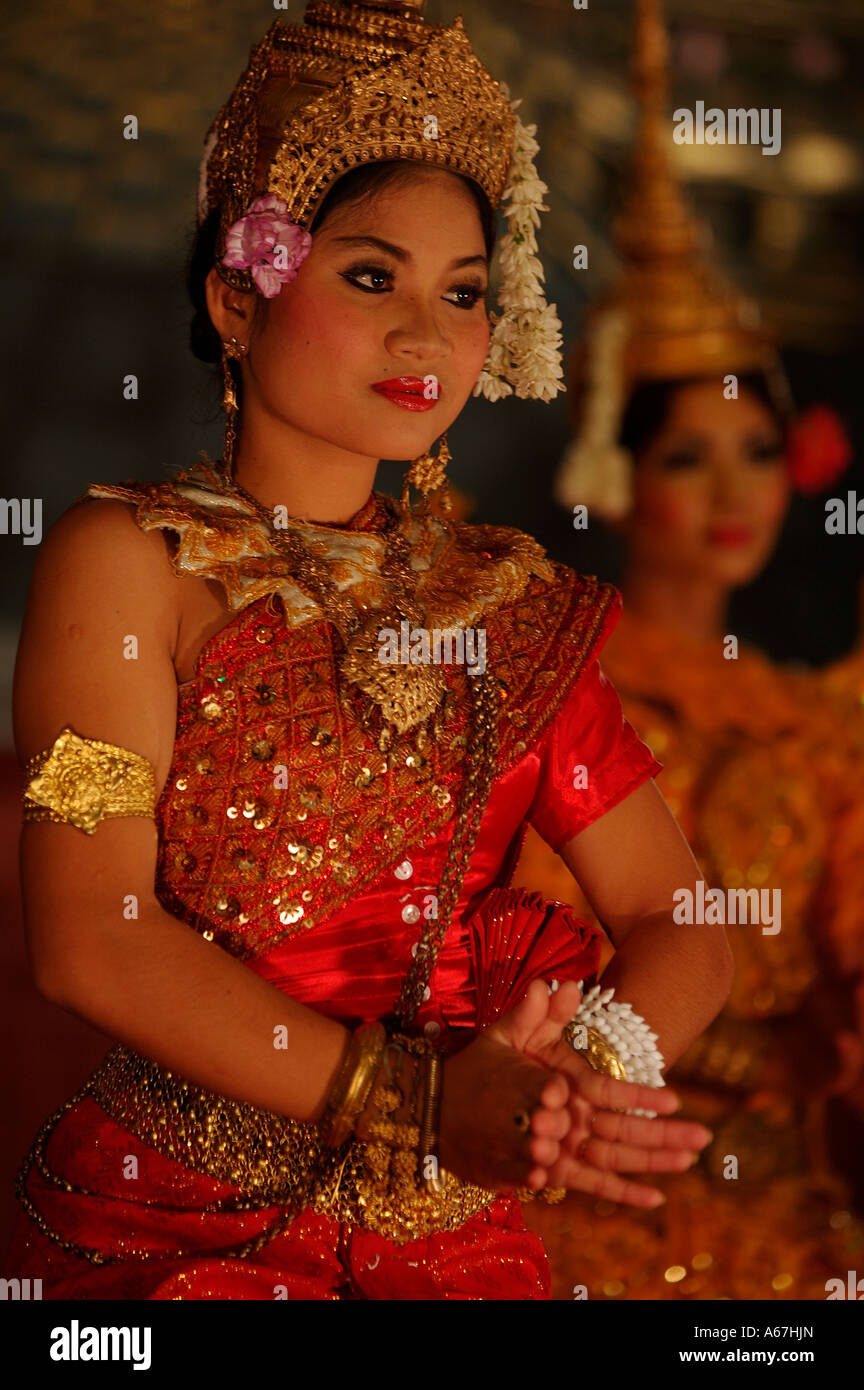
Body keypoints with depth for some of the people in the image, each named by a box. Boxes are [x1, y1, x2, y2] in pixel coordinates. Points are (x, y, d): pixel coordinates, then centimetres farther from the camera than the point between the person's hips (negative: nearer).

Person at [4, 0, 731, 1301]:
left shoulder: (508, 597, 8)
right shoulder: (128, 558, -5)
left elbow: (677, 923, 3)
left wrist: (594, 1066, -19)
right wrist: (422, 1098, -23)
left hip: (459, 1233, 4)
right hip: (172, 1228, -3)